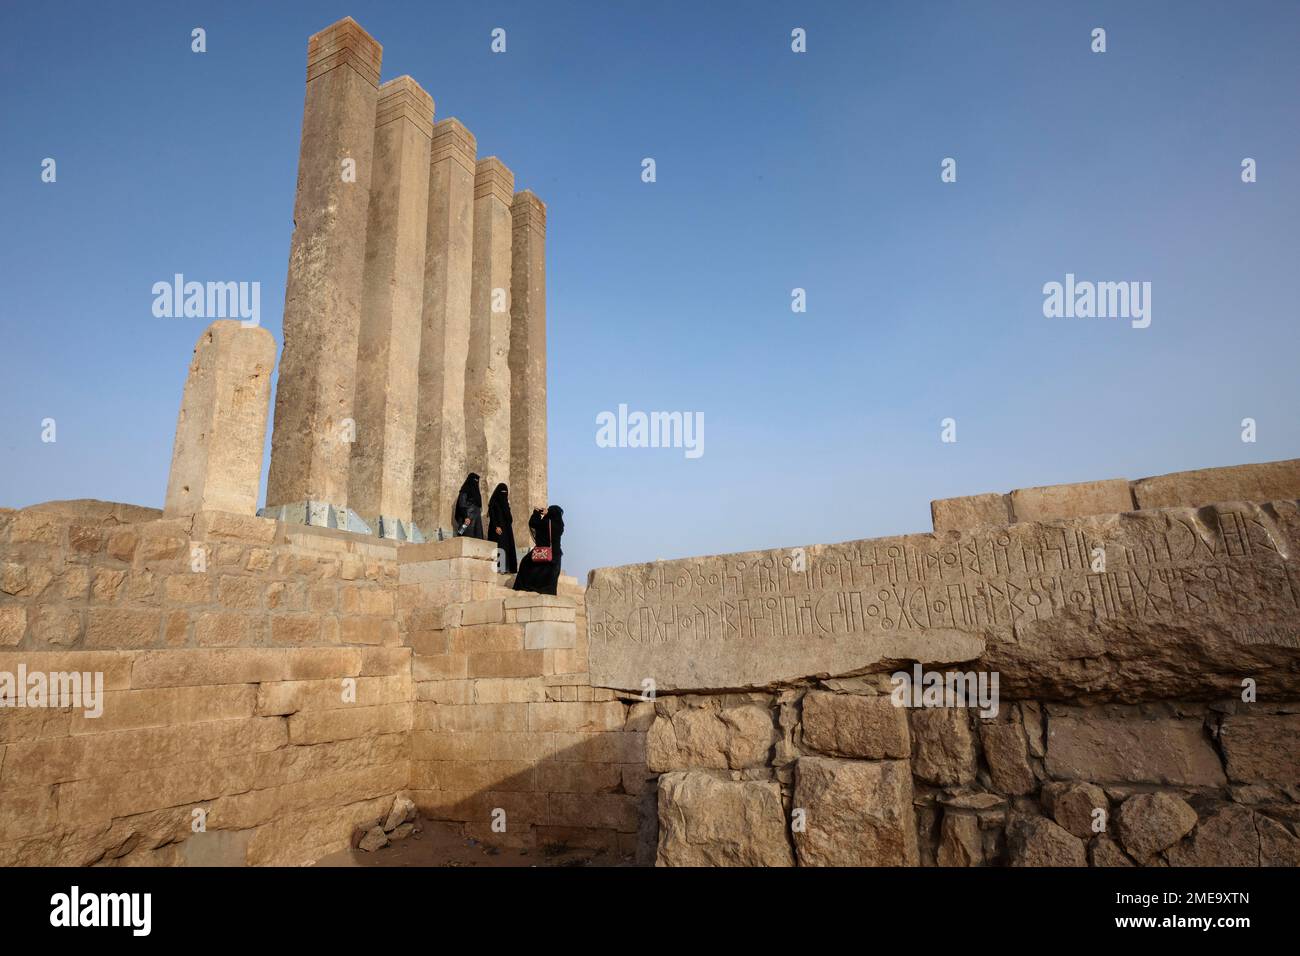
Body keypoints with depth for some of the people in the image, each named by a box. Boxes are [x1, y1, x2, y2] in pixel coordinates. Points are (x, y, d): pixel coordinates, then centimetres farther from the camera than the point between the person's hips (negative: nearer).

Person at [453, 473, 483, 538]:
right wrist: (465, 517, -22)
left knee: (477, 538, -4)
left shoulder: (476, 492, 20)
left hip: (476, 520, 8)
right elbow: (461, 506, -13)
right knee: (468, 537, -14)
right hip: (468, 519, -8)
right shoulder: (465, 491, -4)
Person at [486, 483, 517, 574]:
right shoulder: (493, 501, -1)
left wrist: (509, 525, 12)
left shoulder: (505, 502, 19)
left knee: (508, 547, -1)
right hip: (497, 528, -7)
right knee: (499, 547, -13)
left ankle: (507, 568, -5)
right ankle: (498, 567, -16)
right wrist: (496, 526, -20)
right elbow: (491, 515, -11)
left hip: (506, 528, 7)